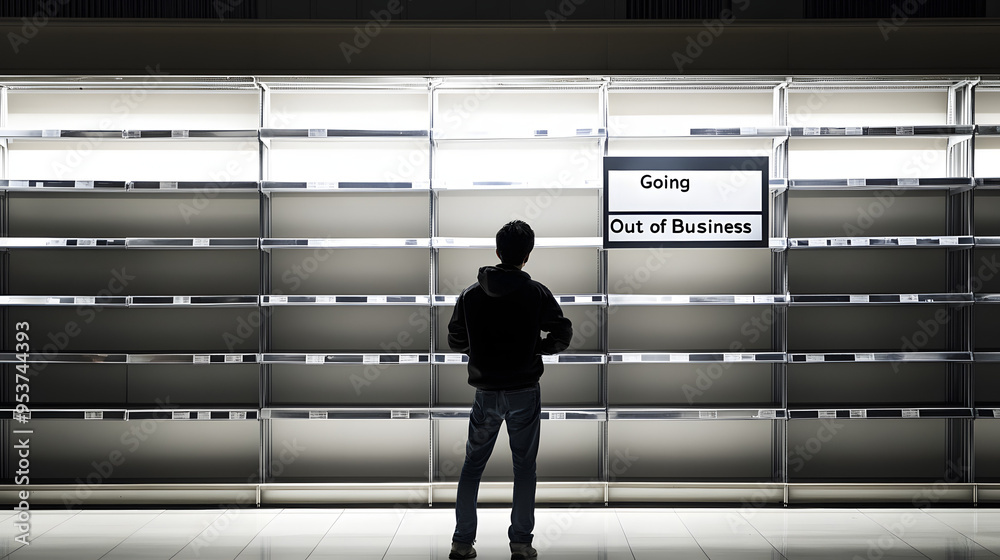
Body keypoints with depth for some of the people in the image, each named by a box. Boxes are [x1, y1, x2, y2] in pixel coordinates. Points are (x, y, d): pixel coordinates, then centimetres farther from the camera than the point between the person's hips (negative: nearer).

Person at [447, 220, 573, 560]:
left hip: (486, 393, 1)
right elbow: (563, 335, -5)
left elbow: (455, 341, 4)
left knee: (473, 465, 12)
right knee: (524, 466, 9)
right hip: (525, 393, -1)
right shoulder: (537, 293, -7)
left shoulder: (471, 295, -2)